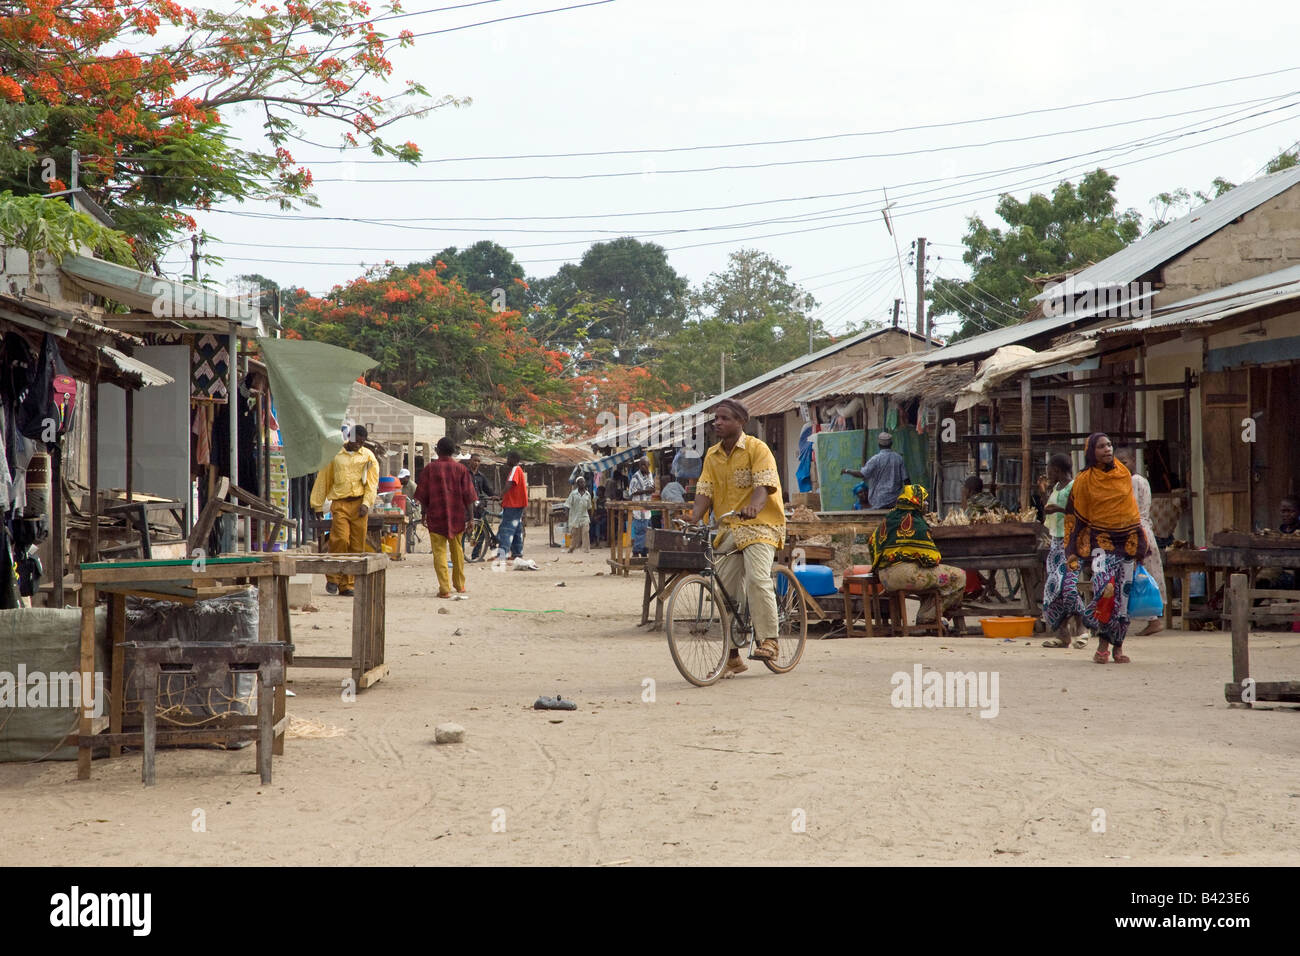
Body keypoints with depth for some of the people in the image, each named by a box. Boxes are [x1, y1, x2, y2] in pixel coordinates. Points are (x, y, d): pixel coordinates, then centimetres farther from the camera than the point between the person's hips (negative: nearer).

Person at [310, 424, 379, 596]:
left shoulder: (368, 456, 12)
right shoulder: (335, 454, 9)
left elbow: (372, 482, 7)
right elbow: (323, 479, 14)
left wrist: (366, 503, -6)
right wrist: (317, 504, 12)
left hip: (358, 503, 2)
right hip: (339, 503, -2)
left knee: (356, 545, -1)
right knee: (340, 539, -19)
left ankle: (347, 585, 4)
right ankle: (333, 577, -3)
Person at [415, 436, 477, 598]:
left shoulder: (429, 468, -3)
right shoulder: (461, 469, 0)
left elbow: (422, 495, -1)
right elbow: (468, 496, -1)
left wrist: (424, 514, 8)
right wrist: (470, 517, 4)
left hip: (436, 517, -2)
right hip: (457, 517, 2)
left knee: (439, 551, -2)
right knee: (457, 550, 18)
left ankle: (444, 589, -11)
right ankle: (459, 585, 28)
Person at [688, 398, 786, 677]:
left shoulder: (757, 449, -6)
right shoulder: (712, 455, 11)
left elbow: (763, 486, -19)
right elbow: (704, 492, 5)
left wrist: (752, 507, -39)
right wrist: (693, 521, -13)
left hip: (759, 525, -6)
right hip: (728, 528, 6)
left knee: (756, 578, -26)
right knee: (724, 588, 3)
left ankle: (768, 639, -14)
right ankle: (732, 657, 11)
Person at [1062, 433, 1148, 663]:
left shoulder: (1123, 473, 7)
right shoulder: (1084, 480, -1)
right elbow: (1077, 516, 3)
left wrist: (1141, 540, 18)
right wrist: (1074, 549, -1)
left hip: (1127, 540, 3)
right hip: (1100, 540, -3)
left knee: (1123, 592, 2)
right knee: (1104, 587, -23)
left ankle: (1118, 646, 12)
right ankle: (1103, 643, -10)